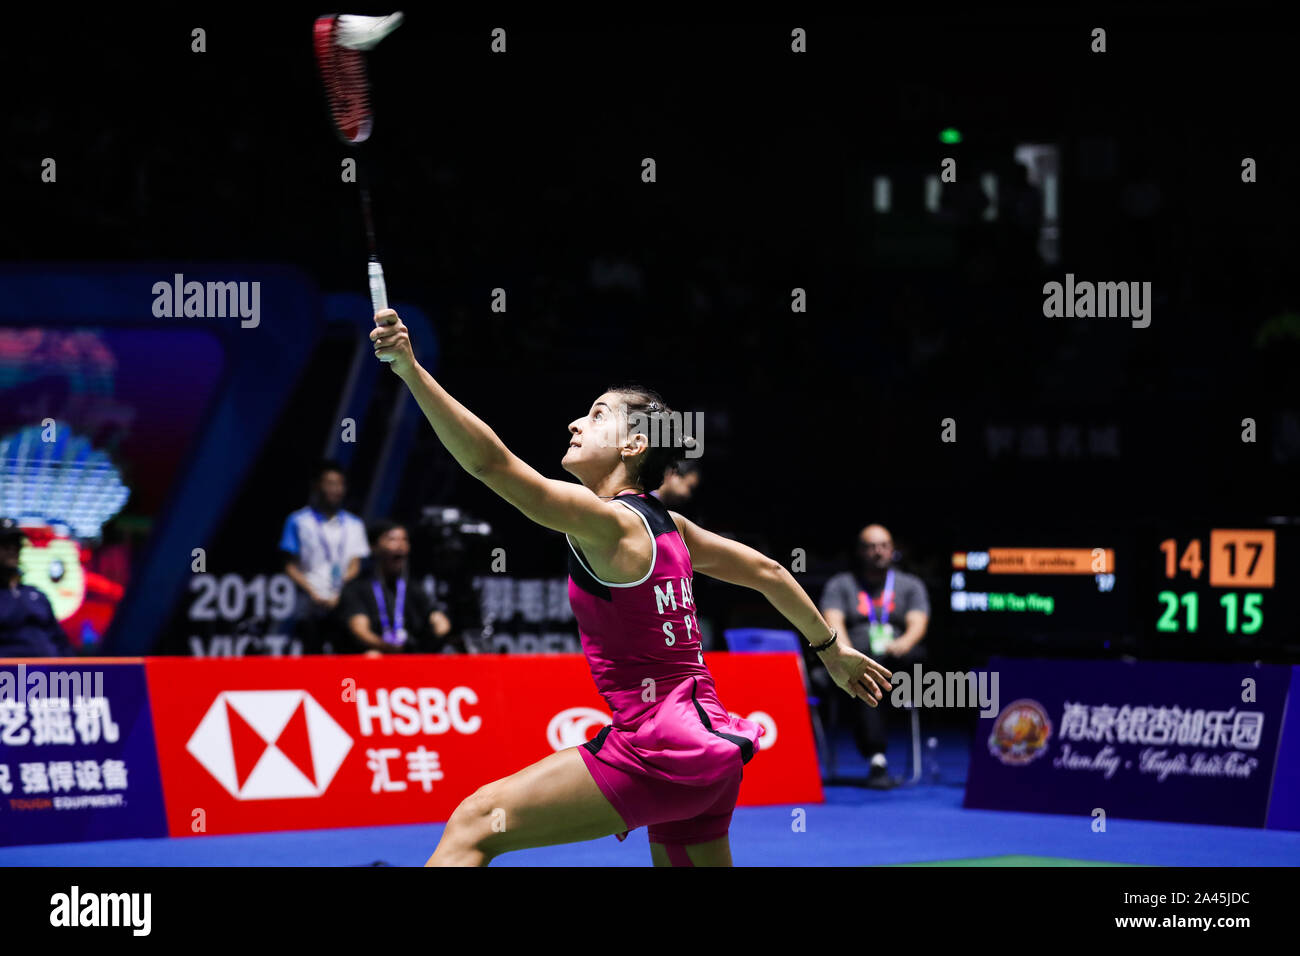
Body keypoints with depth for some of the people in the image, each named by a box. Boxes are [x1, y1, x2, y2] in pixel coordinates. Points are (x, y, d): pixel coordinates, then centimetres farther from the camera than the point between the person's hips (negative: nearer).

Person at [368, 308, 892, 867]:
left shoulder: (609, 522, -12)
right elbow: (767, 572, 24)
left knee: (476, 824, -11)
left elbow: (489, 462, -25)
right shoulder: (665, 524, 13)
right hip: (710, 748, 9)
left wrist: (410, 369, -33)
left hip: (658, 747, -9)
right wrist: (831, 647, 37)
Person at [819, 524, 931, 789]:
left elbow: (918, 624, 3)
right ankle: (877, 758, -50)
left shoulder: (910, 585, 20)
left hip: (897, 657, 1)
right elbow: (833, 623, 1)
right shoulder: (840, 585, 18)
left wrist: (903, 643, -21)